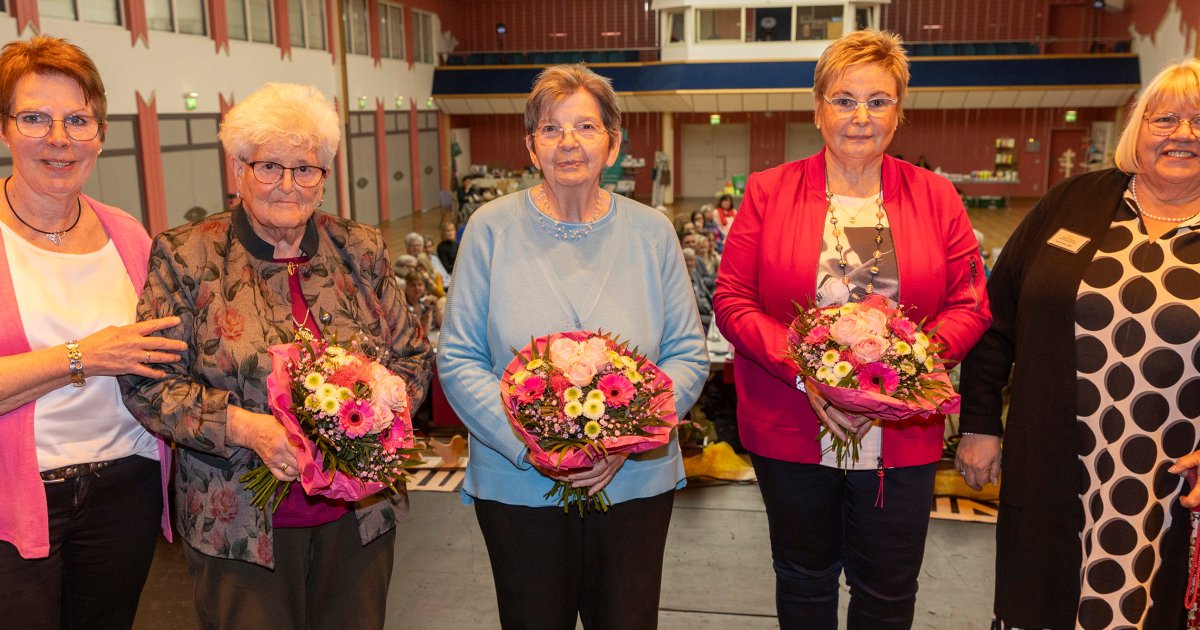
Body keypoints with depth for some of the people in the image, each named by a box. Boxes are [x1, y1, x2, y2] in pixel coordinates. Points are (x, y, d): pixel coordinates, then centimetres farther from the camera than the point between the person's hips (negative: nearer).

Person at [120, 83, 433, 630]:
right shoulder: (186, 256, -5)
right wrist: (244, 427, -20)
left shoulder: (361, 250, 3)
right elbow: (149, 384, -6)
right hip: (240, 521, -3)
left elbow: (412, 357, 8)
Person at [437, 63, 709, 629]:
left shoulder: (651, 231, 0)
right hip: (517, 487, -1)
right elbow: (458, 360, -5)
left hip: (635, 482, 2)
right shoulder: (492, 228, -5)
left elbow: (689, 355, 1)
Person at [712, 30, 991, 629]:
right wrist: (803, 368, -20)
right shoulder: (768, 191, -3)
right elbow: (731, 300, -6)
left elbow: (970, 307, 1)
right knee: (804, 581, 20)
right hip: (790, 436, 0)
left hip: (900, 439, 1)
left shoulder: (936, 198, 1)